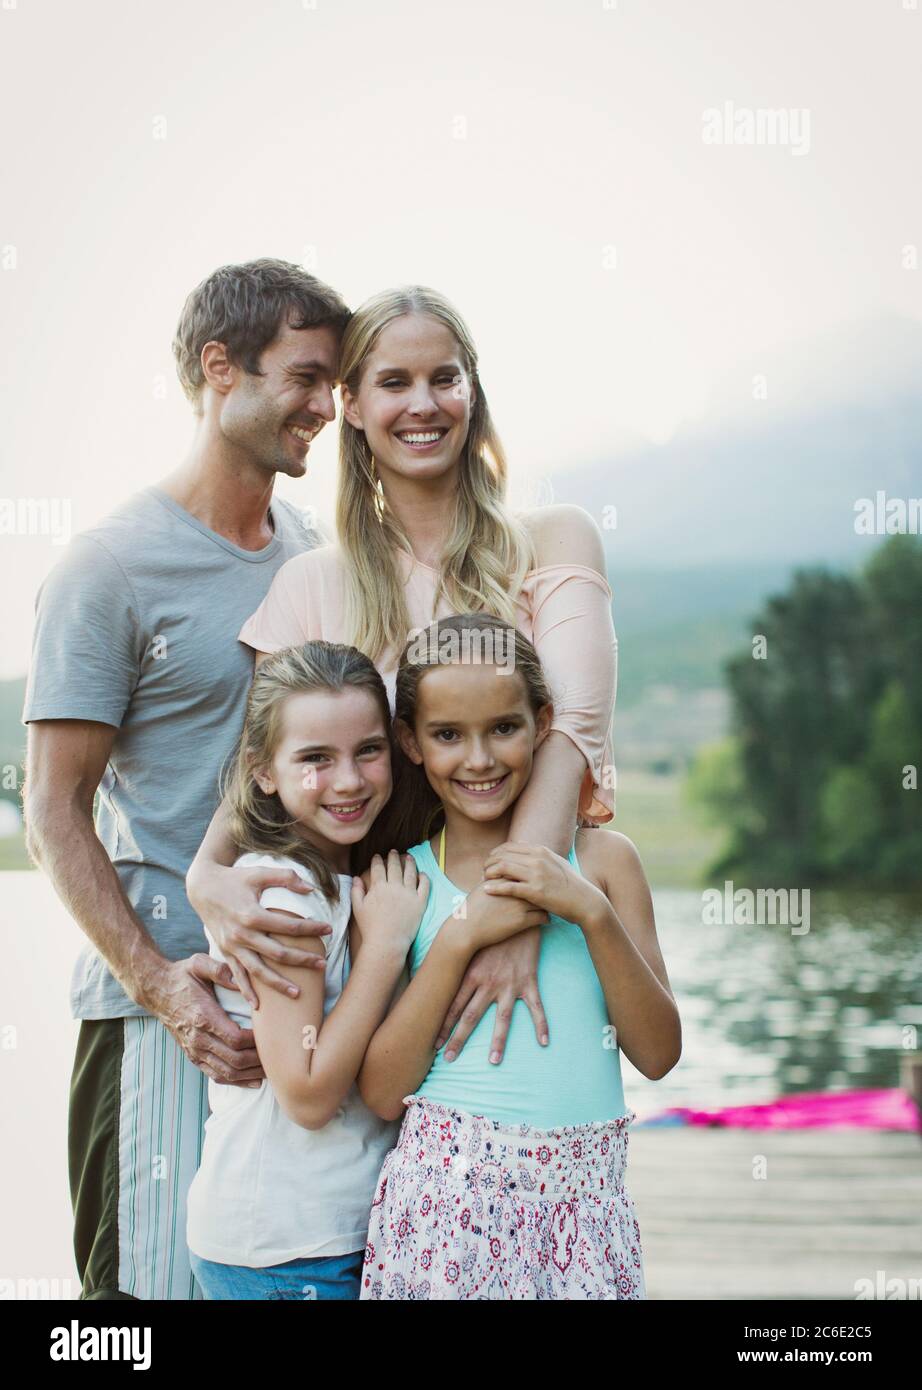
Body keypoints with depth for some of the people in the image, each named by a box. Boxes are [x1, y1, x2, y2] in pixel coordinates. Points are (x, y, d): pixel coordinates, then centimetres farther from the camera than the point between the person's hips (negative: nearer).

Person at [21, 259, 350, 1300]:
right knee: (156, 1276, -1)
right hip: (163, 996, -6)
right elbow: (55, 815, -8)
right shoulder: (107, 569, -7)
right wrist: (157, 980, -19)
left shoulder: (318, 552, 12)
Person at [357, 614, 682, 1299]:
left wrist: (591, 910, -12)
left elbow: (658, 1053, 0)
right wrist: (459, 936, -13)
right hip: (445, 1195, -1)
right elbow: (383, 1091, -4)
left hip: (583, 1197, 1)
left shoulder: (604, 858, 4)